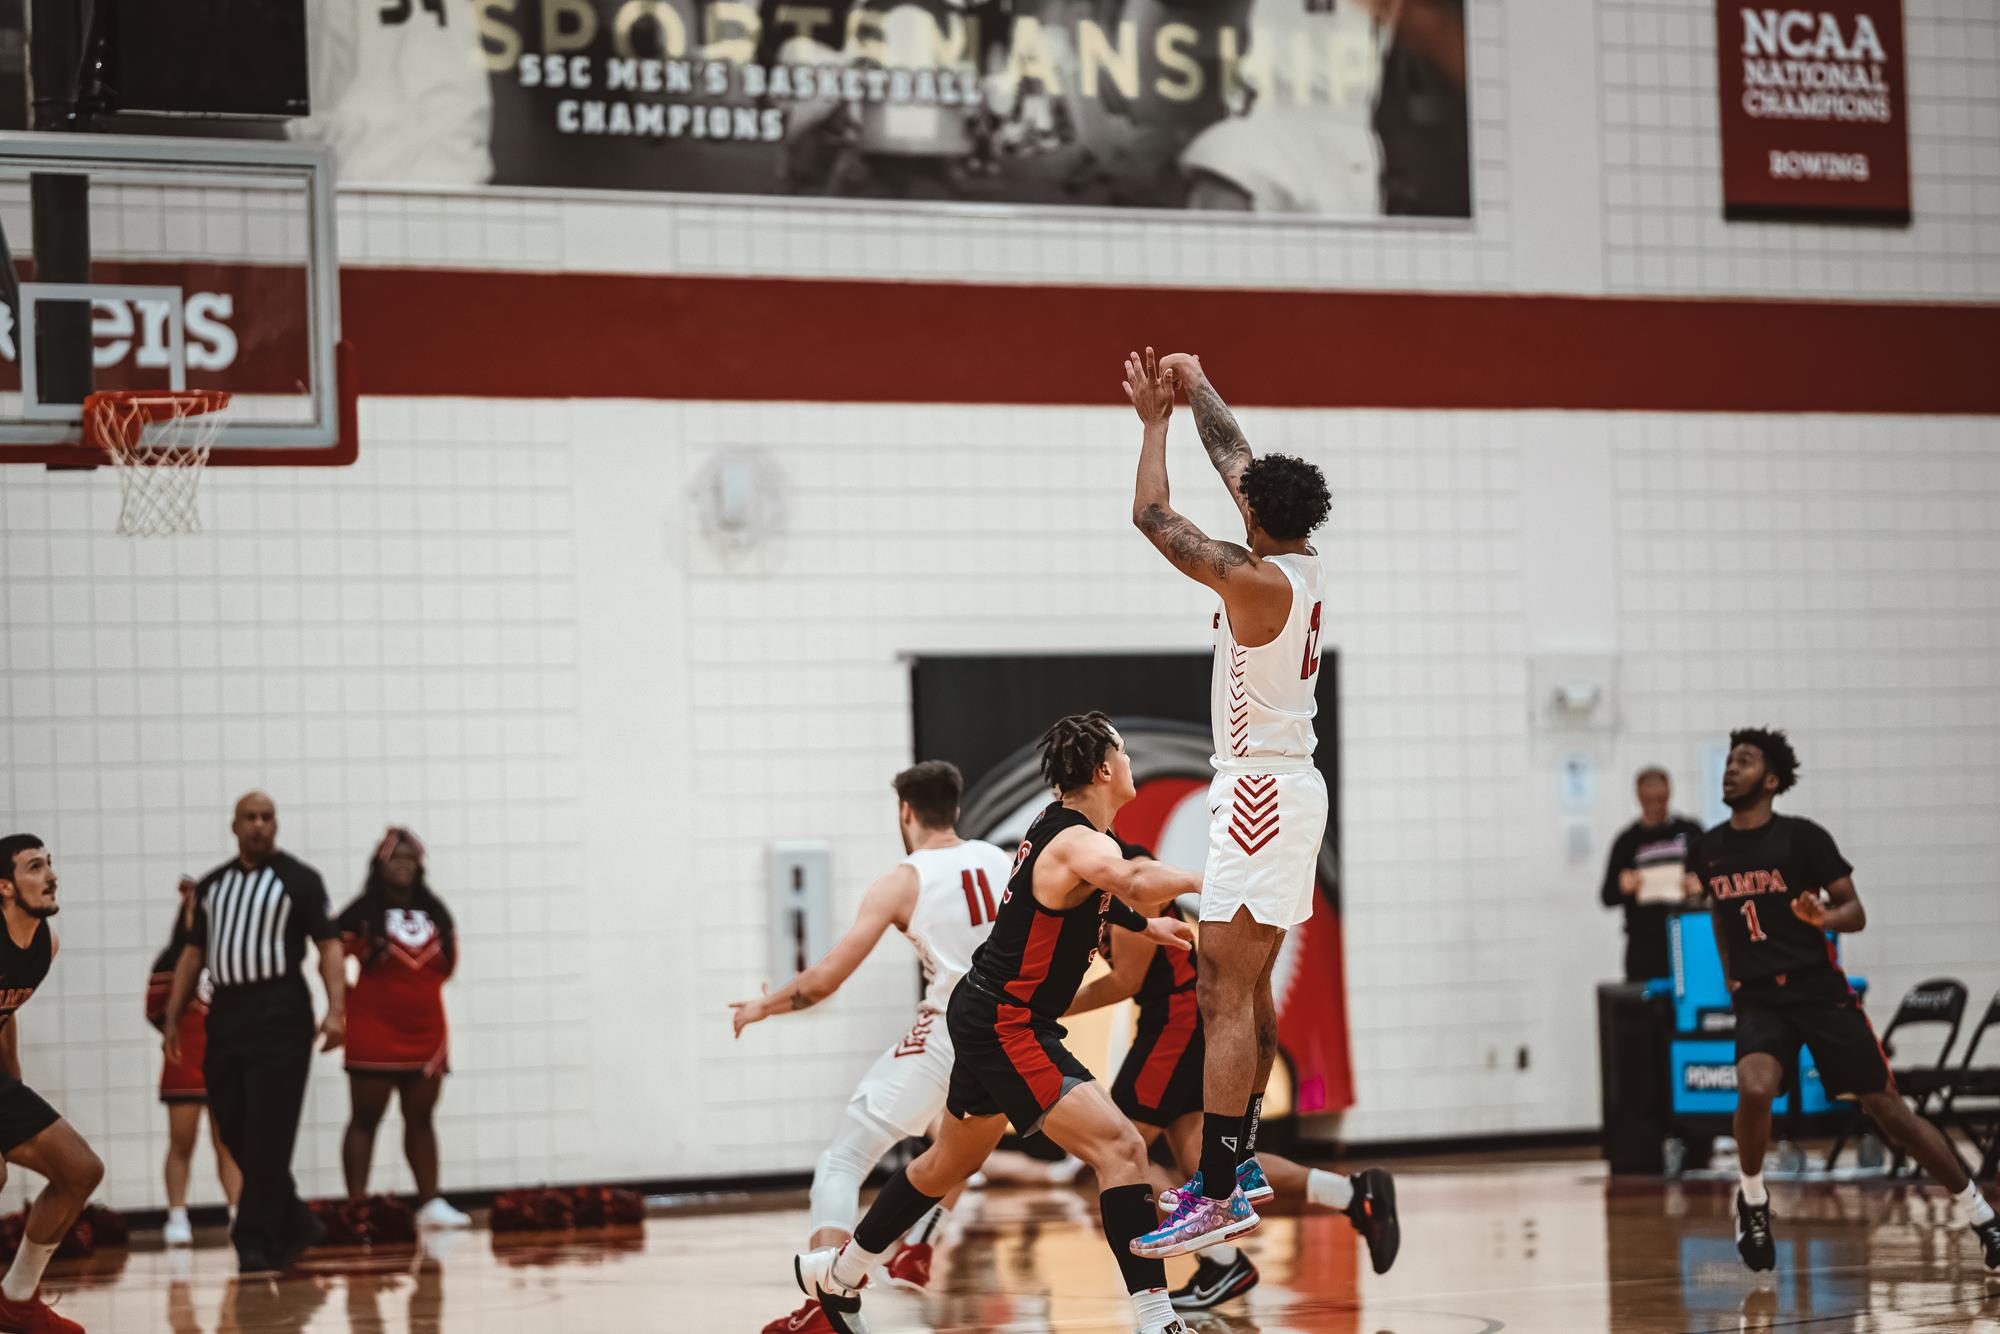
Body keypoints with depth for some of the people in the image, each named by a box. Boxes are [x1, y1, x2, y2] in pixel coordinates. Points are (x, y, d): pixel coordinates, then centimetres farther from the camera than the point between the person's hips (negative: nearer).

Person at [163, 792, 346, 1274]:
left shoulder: (299, 879, 1)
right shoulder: (211, 885, 16)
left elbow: (328, 945, -6)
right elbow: (193, 954, 19)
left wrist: (335, 1009, -18)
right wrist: (173, 1019, 13)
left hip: (279, 1016, -5)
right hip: (226, 1016, 6)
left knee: (268, 1138, -9)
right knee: (235, 1134, 5)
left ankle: (255, 1242, -6)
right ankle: (295, 1225, 19)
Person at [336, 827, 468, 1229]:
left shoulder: (434, 913, 10)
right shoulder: (361, 913, -5)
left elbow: (448, 962, 19)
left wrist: (417, 989, 9)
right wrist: (344, 1002, -2)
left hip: (425, 1029, 5)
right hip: (373, 1033, -5)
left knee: (421, 1118, 9)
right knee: (365, 1118, -3)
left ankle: (430, 1203, 13)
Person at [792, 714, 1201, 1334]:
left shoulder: (1059, 822, 9)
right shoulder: (1079, 841, -21)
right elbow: (1132, 881, -45)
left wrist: (1141, 922, 33)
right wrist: (1196, 880, -29)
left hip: (989, 1017, 11)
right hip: (1005, 1025, -11)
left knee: (950, 1163, 27)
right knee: (1120, 1148, -19)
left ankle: (834, 1274, 43)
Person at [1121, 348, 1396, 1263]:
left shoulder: (1256, 582, -18)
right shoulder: (1305, 566, 6)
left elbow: (1153, 517, -13)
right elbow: (1236, 459, 20)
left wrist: (1154, 422, -2)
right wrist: (1196, 387, 27)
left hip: (1261, 794, -10)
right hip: (1285, 786, 10)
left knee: (1225, 997, -12)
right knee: (1247, 989, 19)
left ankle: (1218, 1198, -16)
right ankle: (1237, 1161, 27)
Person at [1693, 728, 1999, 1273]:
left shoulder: (1803, 837, -7)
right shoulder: (1708, 849, 5)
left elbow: (1856, 912, -4)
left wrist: (1826, 916, -25)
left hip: (1822, 992, -2)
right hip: (1758, 1000, 2)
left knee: (1887, 1109, -1)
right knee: (1754, 1090, -28)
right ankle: (1752, 1199, -2)